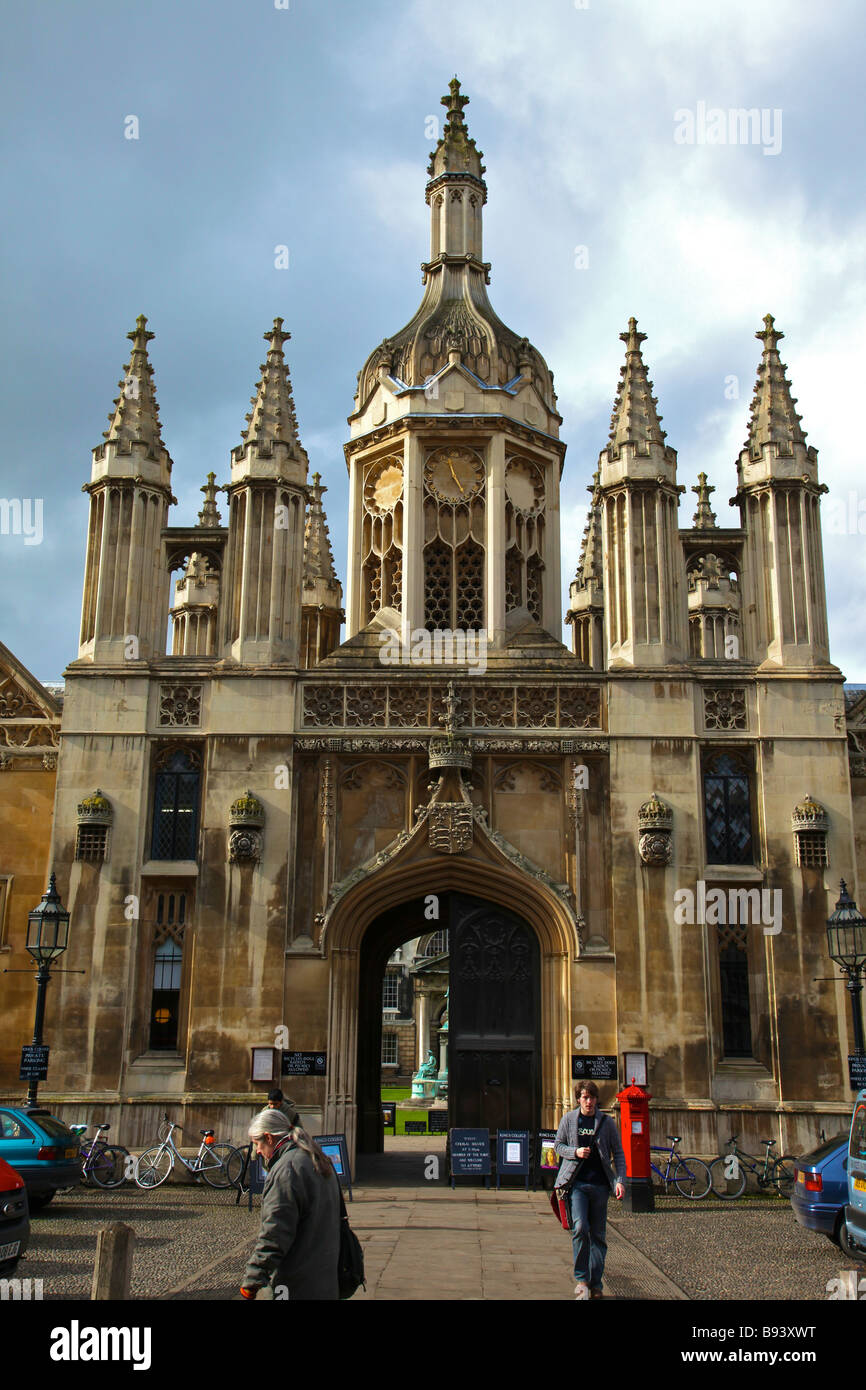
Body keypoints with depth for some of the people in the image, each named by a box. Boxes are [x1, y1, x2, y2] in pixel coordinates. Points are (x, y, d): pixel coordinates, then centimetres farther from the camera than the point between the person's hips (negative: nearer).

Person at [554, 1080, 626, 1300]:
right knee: (580, 1228, -17)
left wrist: (620, 1181, -5)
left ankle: (595, 1284, 16)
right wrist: (575, 1152, -8)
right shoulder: (569, 1119, 4)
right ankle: (581, 1279, -3)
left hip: (599, 1185, 1)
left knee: (598, 1235, 5)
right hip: (576, 1183, -1)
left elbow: (618, 1153, 6)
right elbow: (558, 1145, 12)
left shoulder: (607, 1122, 4)